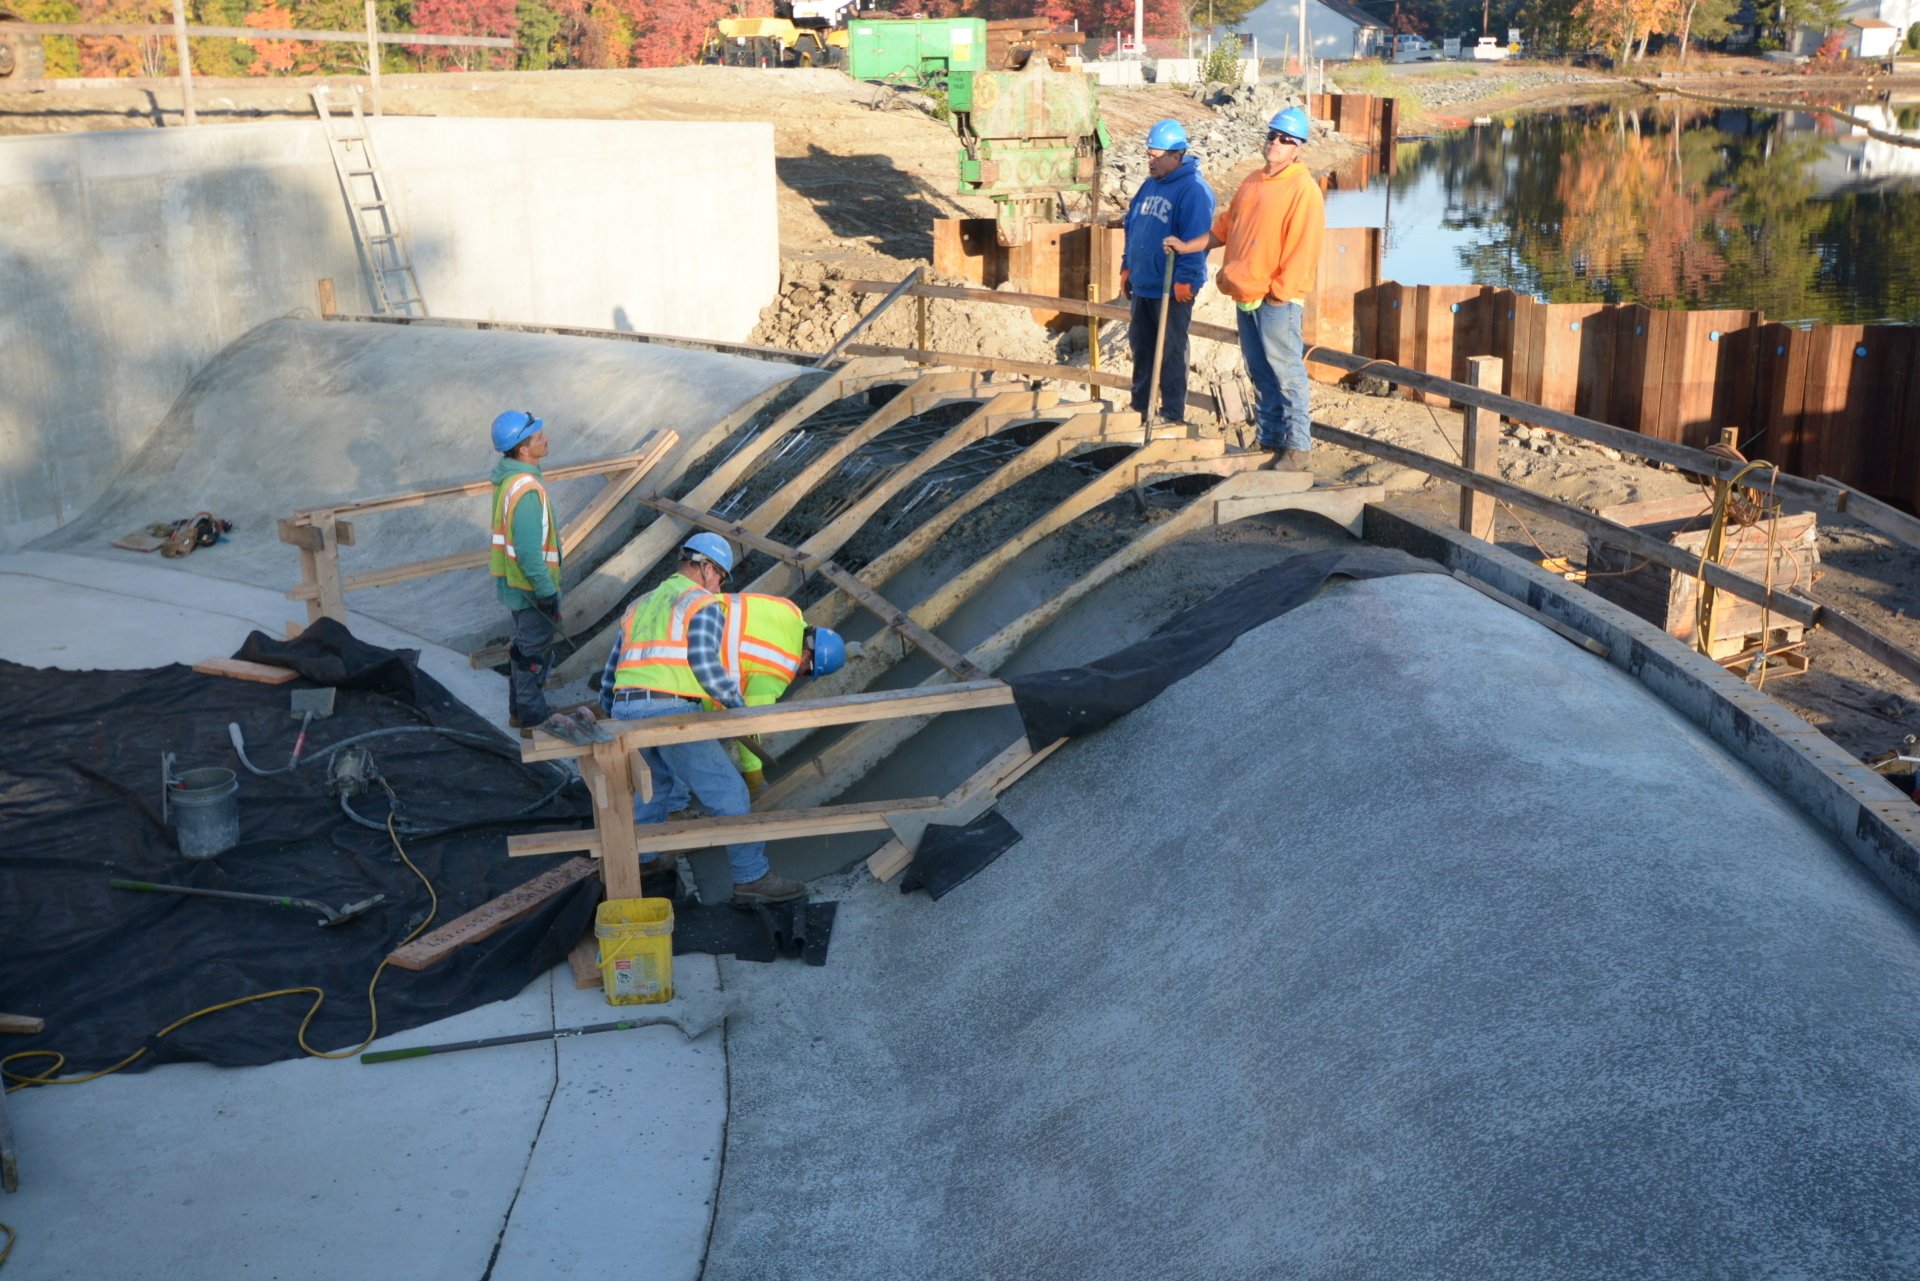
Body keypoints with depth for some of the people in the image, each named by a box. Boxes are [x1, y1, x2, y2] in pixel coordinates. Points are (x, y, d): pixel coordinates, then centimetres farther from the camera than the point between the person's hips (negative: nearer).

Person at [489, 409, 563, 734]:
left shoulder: (507, 476, 3)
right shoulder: (526, 490, -28)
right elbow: (529, 551, -28)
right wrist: (546, 592, -20)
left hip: (512, 581, 10)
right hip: (530, 585, -10)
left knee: (524, 644, 23)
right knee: (535, 650, 5)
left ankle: (519, 710, 36)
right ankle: (533, 720, 18)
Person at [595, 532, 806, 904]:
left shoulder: (640, 607, 26)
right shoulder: (704, 605, 3)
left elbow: (611, 674, 27)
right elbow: (705, 663, -14)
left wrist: (613, 723, 40)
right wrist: (738, 703, -1)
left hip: (627, 711, 8)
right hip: (671, 711, -8)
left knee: (666, 777, 33)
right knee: (728, 792, 1)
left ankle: (638, 856, 39)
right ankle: (751, 878, 3)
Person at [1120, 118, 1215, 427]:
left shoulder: (1193, 190, -15)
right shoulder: (1150, 184, 11)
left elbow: (1195, 239, -20)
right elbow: (1131, 226, 19)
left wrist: (1184, 279, -22)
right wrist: (1127, 266, 16)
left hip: (1172, 289, -8)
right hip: (1142, 285, 8)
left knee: (1171, 352, 0)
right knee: (1141, 346, 15)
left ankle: (1173, 415, 9)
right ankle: (1140, 407, 27)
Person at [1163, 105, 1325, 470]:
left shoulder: (1303, 190, -10)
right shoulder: (1253, 182, 16)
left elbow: (1303, 249, -16)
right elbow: (1225, 227, 25)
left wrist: (1277, 293, -17)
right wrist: (1187, 246, 17)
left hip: (1277, 300, -8)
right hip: (1247, 296, 8)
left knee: (1286, 374, -6)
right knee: (1259, 373, 13)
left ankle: (1296, 447, -1)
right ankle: (1270, 442, 21)